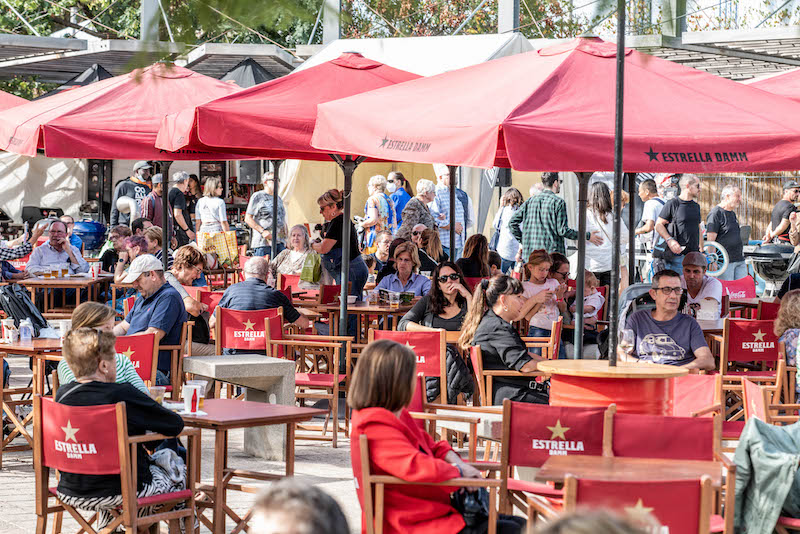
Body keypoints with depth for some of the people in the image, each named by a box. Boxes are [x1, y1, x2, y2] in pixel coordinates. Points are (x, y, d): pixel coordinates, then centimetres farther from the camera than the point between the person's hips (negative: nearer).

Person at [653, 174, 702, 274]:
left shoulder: (696, 206, 17)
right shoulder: (672, 204, -4)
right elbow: (659, 225, -4)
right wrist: (670, 240, -19)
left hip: (693, 254, 6)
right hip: (678, 254, -6)